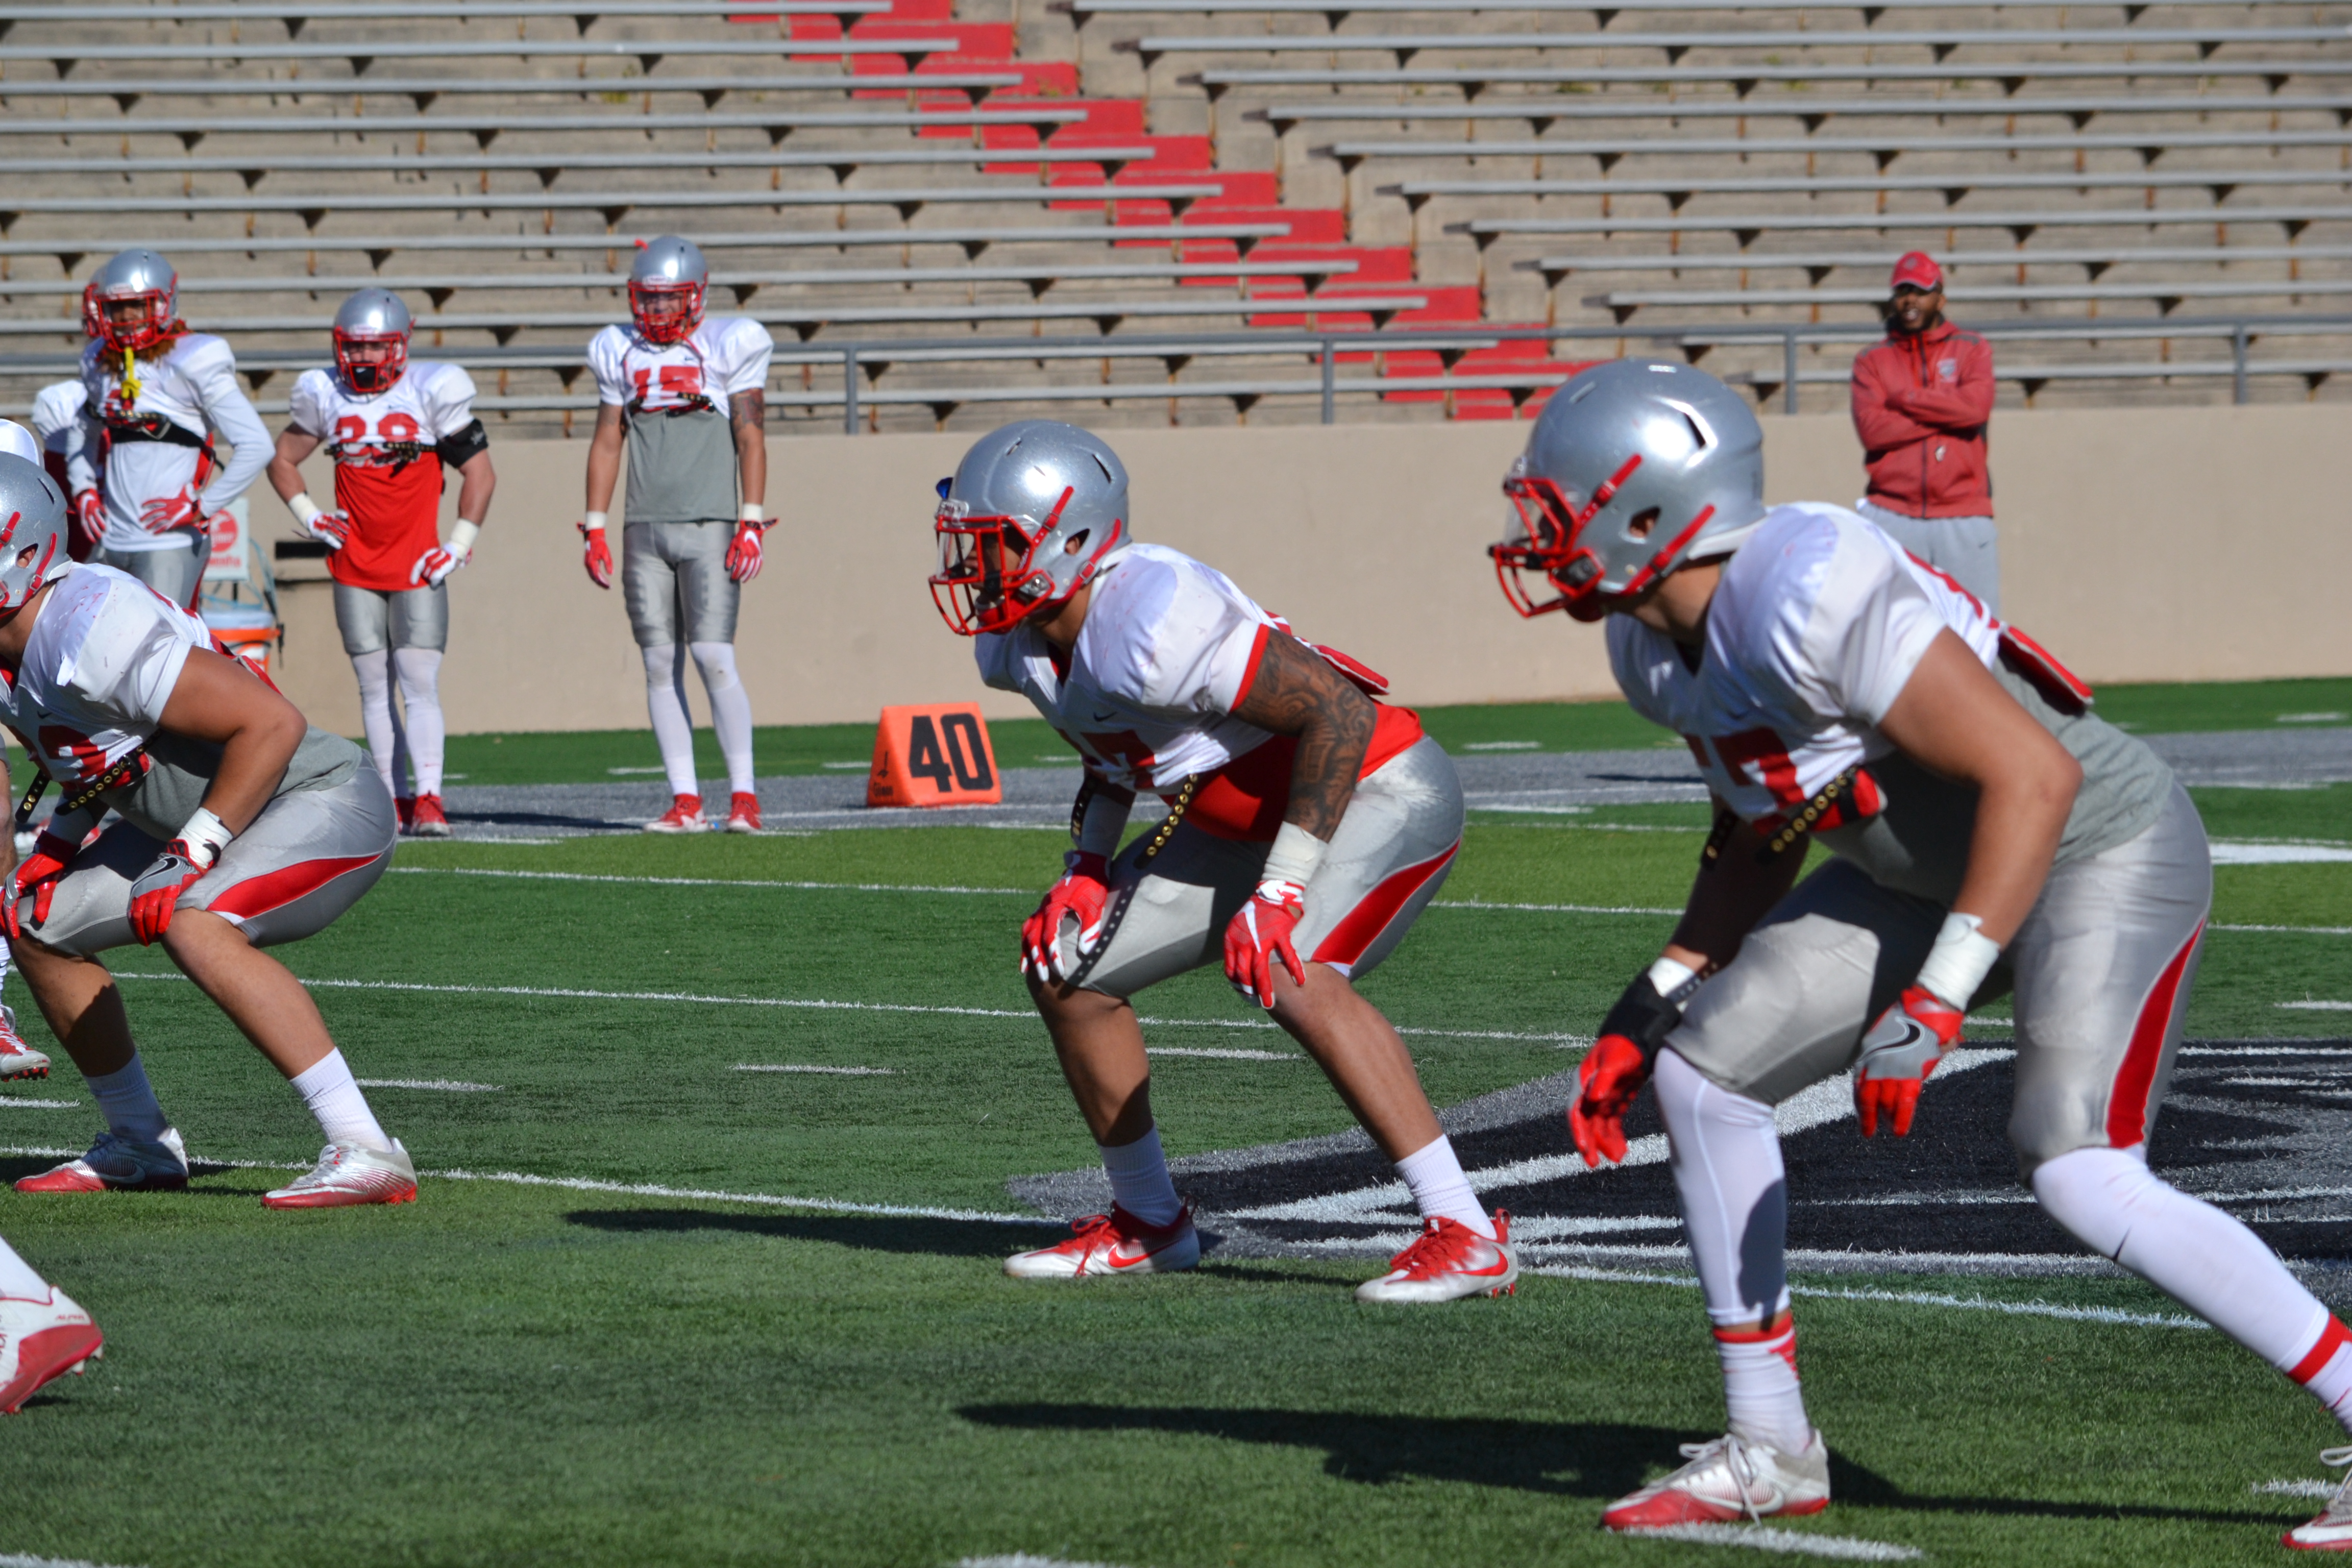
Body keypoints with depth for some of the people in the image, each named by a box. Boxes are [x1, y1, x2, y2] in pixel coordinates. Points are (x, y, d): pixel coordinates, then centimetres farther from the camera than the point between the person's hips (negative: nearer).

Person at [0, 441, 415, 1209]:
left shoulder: (97, 634, -30)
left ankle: (367, 1153, -34)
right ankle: (140, 1146, 27)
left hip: (323, 799, -10)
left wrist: (199, 844, -25)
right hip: (206, 821, 10)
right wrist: (62, 835, 5)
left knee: (194, 926, -35)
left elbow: (272, 723, -29)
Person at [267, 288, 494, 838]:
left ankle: (429, 800, -15)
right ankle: (395, 800, 9)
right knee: (374, 686, 5)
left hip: (417, 566, -3)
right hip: (355, 567, 3)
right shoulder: (325, 396, 4)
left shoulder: (433, 391, -6)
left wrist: (458, 546, -4)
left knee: (419, 684, -10)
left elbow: (480, 473, 0)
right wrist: (308, 515, 7)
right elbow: (283, 460, 20)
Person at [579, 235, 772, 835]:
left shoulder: (728, 346, 0)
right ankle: (685, 801, 4)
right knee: (660, 665, 1)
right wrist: (594, 530, 10)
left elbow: (751, 436, -3)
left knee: (714, 659, -12)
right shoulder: (622, 353, 12)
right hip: (645, 531, 4)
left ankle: (744, 796, -6)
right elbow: (607, 441, 16)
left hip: (708, 526, -4)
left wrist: (751, 523, -10)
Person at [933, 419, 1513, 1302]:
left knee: (1292, 977, -33)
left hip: (1378, 797, -10)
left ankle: (1467, 1238, -29)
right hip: (1251, 825, 10)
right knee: (1066, 966, 8)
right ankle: (1148, 1225, 24)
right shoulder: (1015, 645, -3)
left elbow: (1339, 715, -31)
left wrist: (1280, 893, -31)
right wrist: (1088, 865, 4)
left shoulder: (1155, 623, -33)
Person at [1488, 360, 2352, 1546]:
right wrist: (1650, 1009, 9)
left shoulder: (1812, 601, -32)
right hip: (1929, 870, 10)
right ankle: (1769, 1450, 13)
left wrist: (1931, 1005, -33)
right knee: (1704, 1073, 3)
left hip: (2100, 847, -10)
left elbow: (2036, 775, -33)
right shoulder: (1657, 645, -1)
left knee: (2079, 1176, -25)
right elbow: (1759, 832, 15)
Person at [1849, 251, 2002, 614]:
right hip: (1893, 513, 0)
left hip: (1963, 516, 0)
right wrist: (1945, 414, -7)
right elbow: (1871, 428, -6)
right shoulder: (1871, 361, 12)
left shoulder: (1972, 350, 11)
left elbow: (1976, 407, -9)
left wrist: (1905, 399, -2)